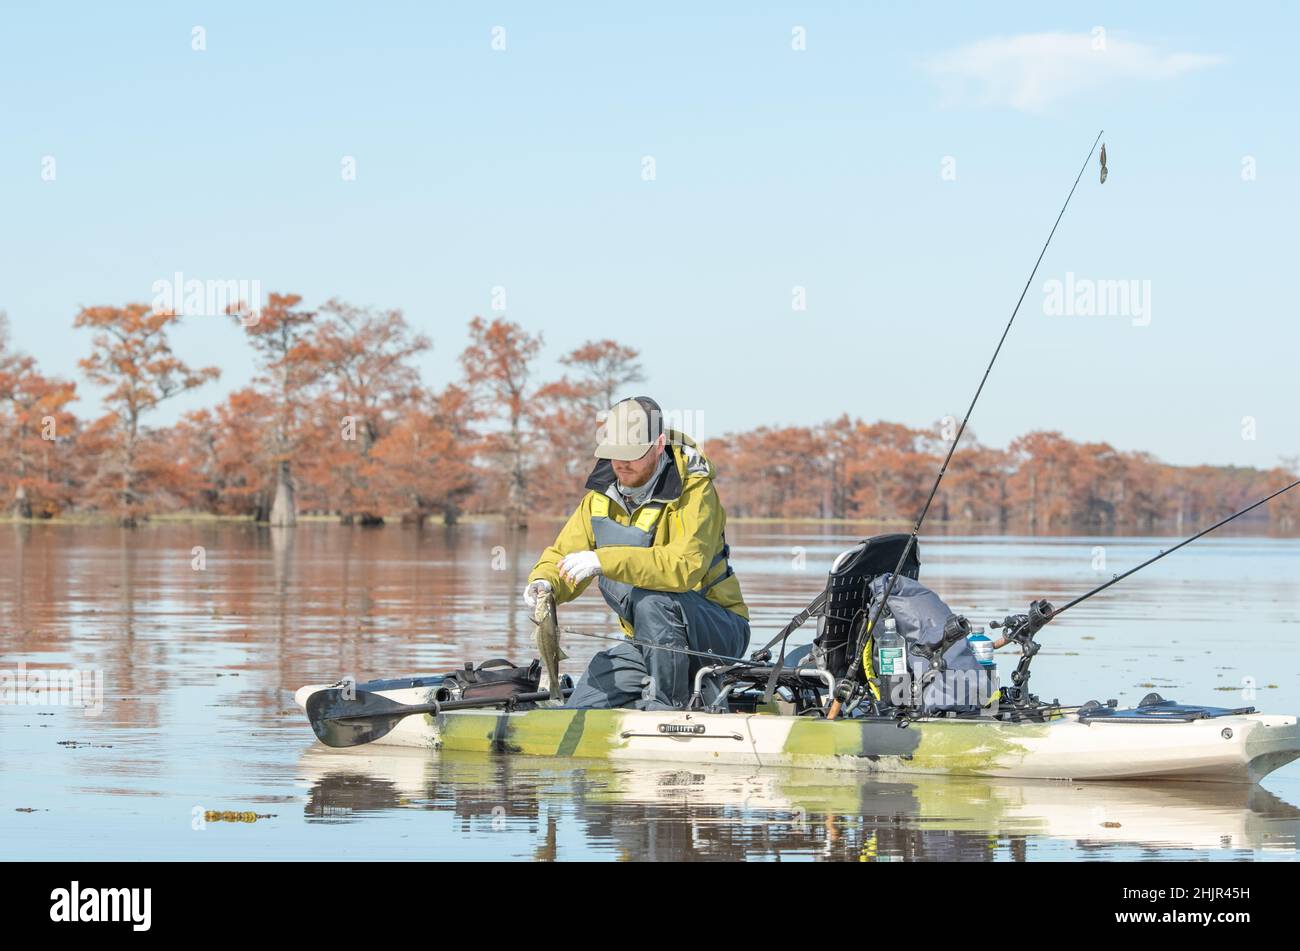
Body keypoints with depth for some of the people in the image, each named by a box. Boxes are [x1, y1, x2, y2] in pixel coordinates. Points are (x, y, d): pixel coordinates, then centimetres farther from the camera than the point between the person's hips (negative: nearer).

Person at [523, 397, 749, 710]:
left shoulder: (695, 490, -20)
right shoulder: (601, 495, 3)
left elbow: (685, 566, -36)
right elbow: (562, 556, 6)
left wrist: (604, 561, -42)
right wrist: (545, 583, -19)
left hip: (717, 632, -7)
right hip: (649, 643, 7)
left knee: (651, 599, -37)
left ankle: (669, 704, -21)